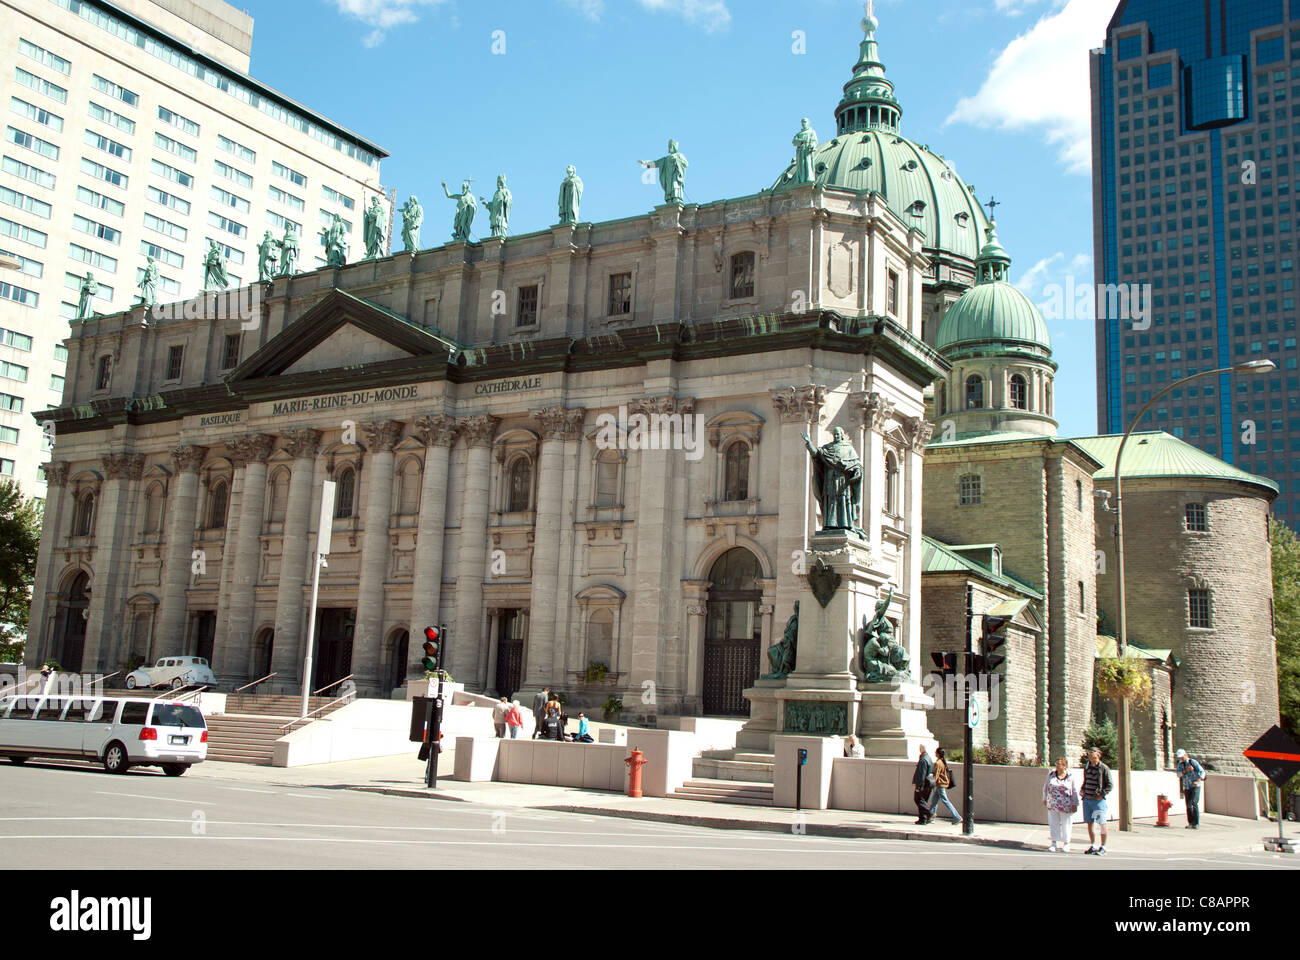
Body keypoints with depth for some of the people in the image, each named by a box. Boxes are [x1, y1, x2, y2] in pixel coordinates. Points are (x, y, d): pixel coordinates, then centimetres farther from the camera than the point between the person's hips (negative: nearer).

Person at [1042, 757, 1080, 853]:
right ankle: (1054, 844, 8)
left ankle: (1066, 844, 19)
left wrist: (1075, 804, -7)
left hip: (1066, 806, -2)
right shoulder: (1051, 775, 3)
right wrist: (1045, 799, 15)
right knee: (1053, 824, 2)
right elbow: (1046, 787, 14)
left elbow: (1075, 791, -2)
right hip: (1052, 805, 2)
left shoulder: (1070, 777, -4)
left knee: (1066, 825, 5)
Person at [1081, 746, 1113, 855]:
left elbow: (1110, 785, -6)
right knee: (1090, 823, 8)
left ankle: (1103, 847, 5)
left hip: (1098, 800, -6)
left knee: (1102, 824, -1)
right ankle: (1093, 846, 15)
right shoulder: (1087, 767, 12)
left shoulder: (1104, 768, -6)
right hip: (1087, 799, 6)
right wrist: (1082, 791, 9)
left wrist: (1102, 794, -14)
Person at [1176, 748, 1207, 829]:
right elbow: (1179, 774, -2)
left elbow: (1202, 772, -12)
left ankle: (1196, 824, -12)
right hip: (1186, 787, 5)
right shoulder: (1180, 764, 8)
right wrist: (1186, 770, -19)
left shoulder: (1192, 762, -8)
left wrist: (1198, 781, -25)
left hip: (1195, 786, -5)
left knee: (1194, 803, -16)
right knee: (1188, 805, 3)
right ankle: (1190, 823, 10)